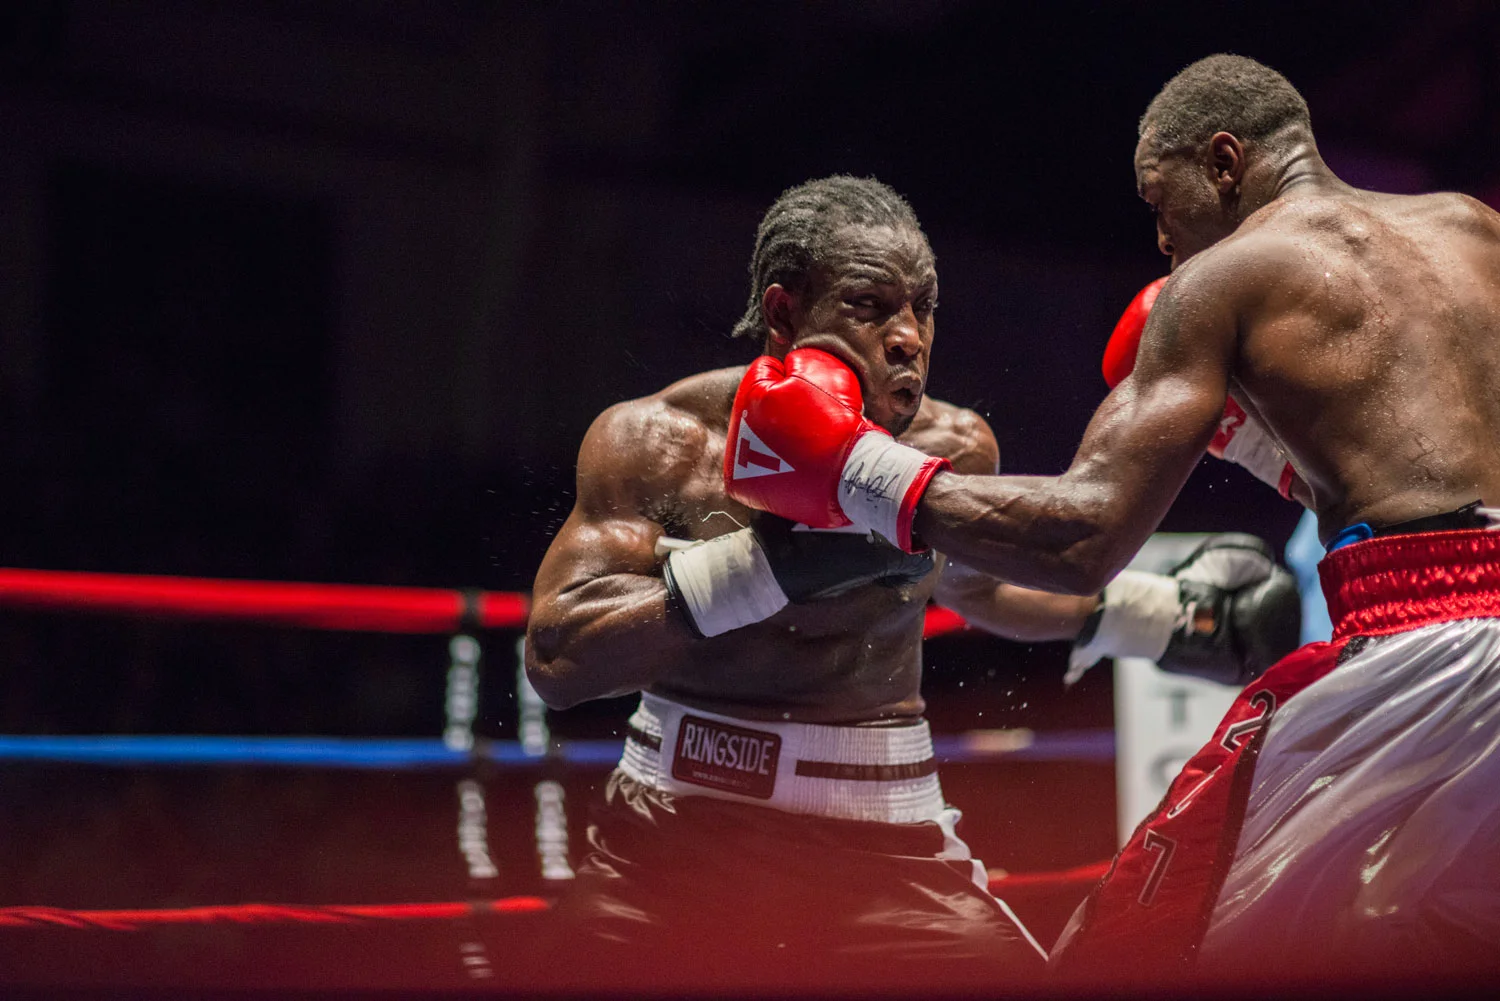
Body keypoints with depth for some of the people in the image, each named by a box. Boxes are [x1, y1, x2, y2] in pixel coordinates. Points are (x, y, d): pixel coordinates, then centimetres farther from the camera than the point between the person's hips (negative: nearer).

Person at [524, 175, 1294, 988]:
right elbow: (557, 658, -22)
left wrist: (1164, 616, 24)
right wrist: (775, 564, -27)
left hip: (882, 841, 2)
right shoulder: (657, 441, -10)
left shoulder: (951, 448, -2)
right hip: (673, 836, -1)